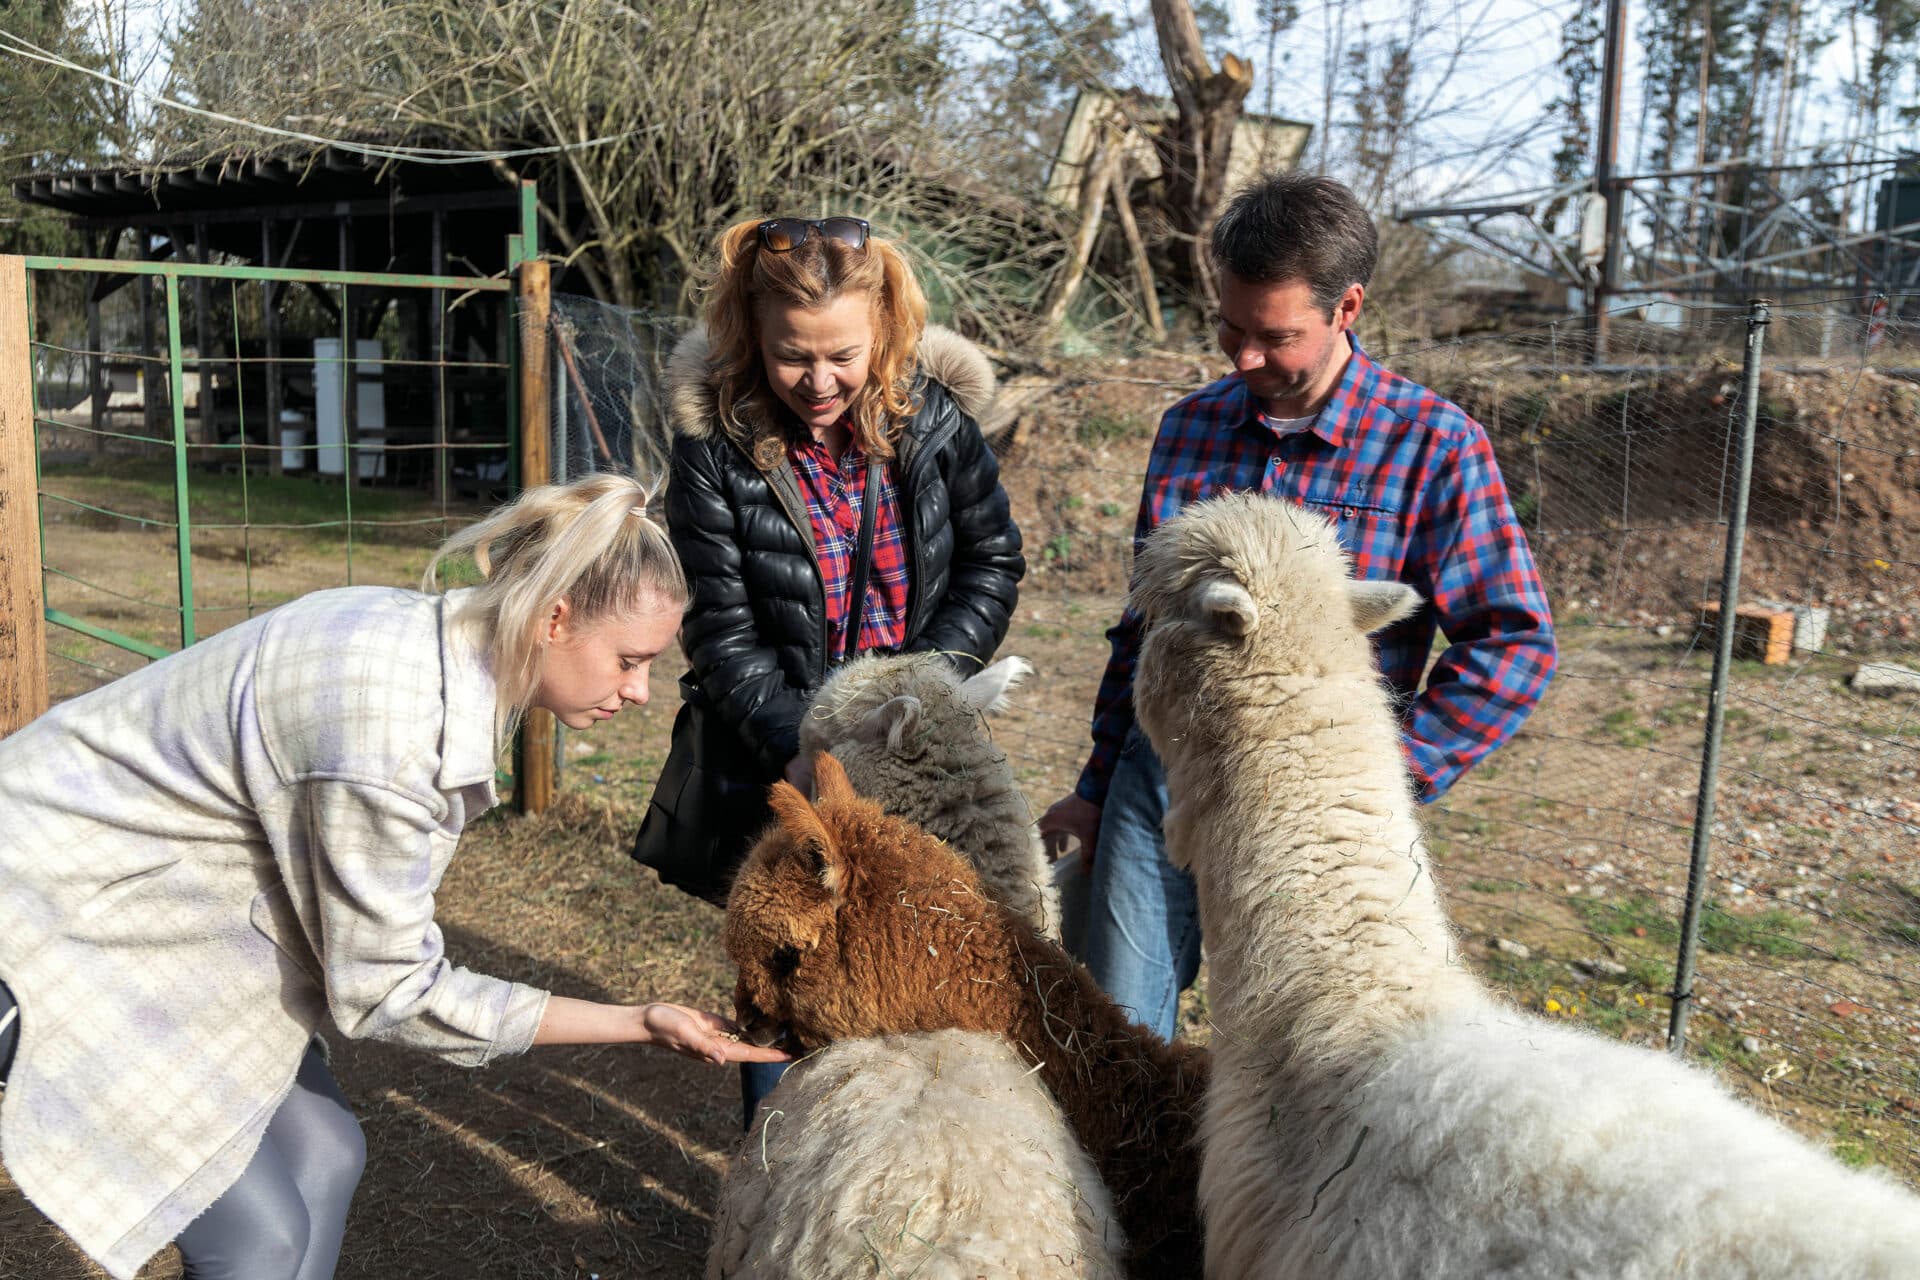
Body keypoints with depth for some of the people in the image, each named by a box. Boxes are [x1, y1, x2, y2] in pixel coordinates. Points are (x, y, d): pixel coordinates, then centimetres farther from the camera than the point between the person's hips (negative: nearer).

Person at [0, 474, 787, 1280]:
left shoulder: (438, 641, -6)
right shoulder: (394, 714, -33)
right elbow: (386, 991, -22)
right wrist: (640, 1024, -19)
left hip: (176, 909, 9)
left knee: (320, 1153, 8)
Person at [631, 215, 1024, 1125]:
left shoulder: (935, 419, -8)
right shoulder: (715, 443, -12)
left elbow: (992, 564, 0)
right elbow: (721, 628, -10)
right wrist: (795, 746, -22)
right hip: (776, 759, -1)